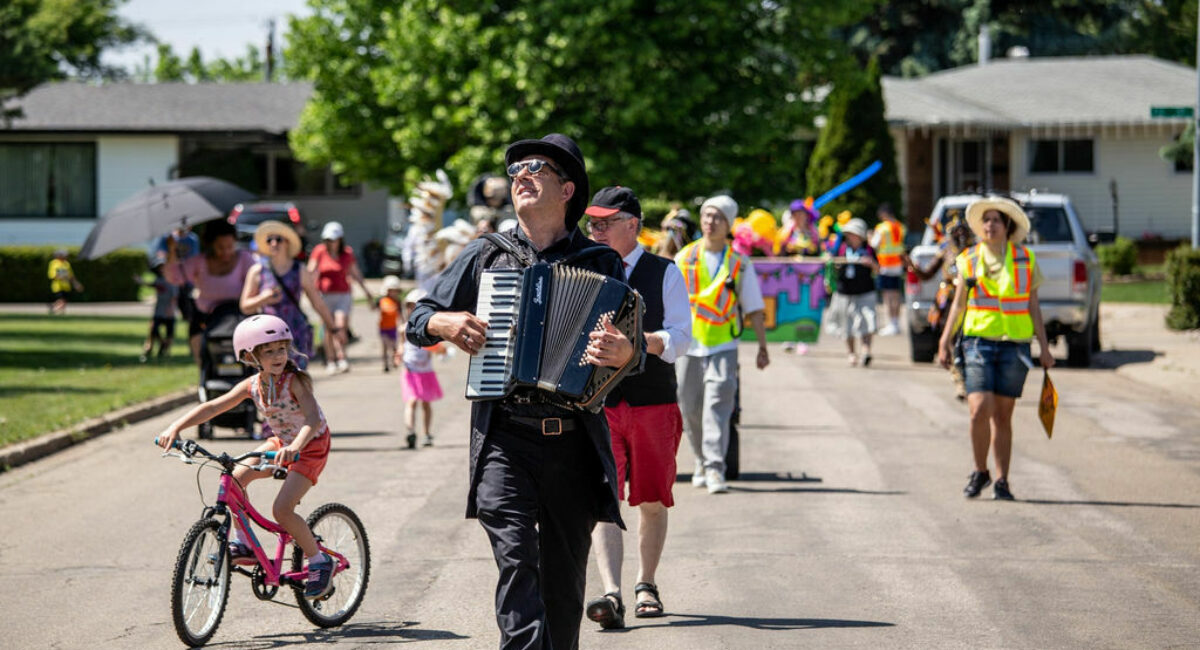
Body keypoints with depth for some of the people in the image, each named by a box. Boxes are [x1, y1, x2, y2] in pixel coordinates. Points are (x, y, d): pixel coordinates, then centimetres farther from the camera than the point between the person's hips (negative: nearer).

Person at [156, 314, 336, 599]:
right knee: (235, 477, -15)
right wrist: (175, 428, -21)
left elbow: (313, 419, -41)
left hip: (311, 446, -6)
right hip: (281, 442, 6)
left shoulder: (295, 381, -26)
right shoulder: (252, 385, -10)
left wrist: (294, 447, -59)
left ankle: (320, 562, -1)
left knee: (281, 509, -19)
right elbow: (212, 407, -9)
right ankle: (239, 542, 0)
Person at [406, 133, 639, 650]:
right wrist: (445, 324, -5)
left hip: (574, 442, 1)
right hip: (504, 438, 0)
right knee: (516, 559, -17)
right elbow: (417, 319, 18)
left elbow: (632, 345, 0)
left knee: (564, 579, 6)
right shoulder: (485, 255, 12)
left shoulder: (601, 262, 9)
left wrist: (623, 352, -24)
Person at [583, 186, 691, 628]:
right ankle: (611, 593, -20)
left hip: (654, 404, -1)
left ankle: (646, 586, 24)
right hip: (597, 404, 1)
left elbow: (679, 338, -5)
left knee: (652, 500, 8)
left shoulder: (664, 273, 3)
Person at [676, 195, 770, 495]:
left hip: (723, 345, -2)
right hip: (688, 344, 2)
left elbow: (753, 309, 8)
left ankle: (715, 469, -19)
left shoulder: (739, 262, 3)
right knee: (690, 409, 7)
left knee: (718, 405, -15)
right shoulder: (684, 258, 6)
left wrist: (763, 346, 5)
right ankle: (702, 462, 28)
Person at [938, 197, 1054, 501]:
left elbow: (1033, 307, 10)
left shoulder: (1025, 260, 6)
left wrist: (1044, 347, 8)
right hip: (978, 341, 0)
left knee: (1003, 416, 2)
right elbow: (958, 304, 10)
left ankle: (1001, 481, 11)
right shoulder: (969, 259, 5)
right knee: (980, 410, -14)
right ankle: (980, 472, 6)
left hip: (1014, 345, 1)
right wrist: (945, 342, 3)